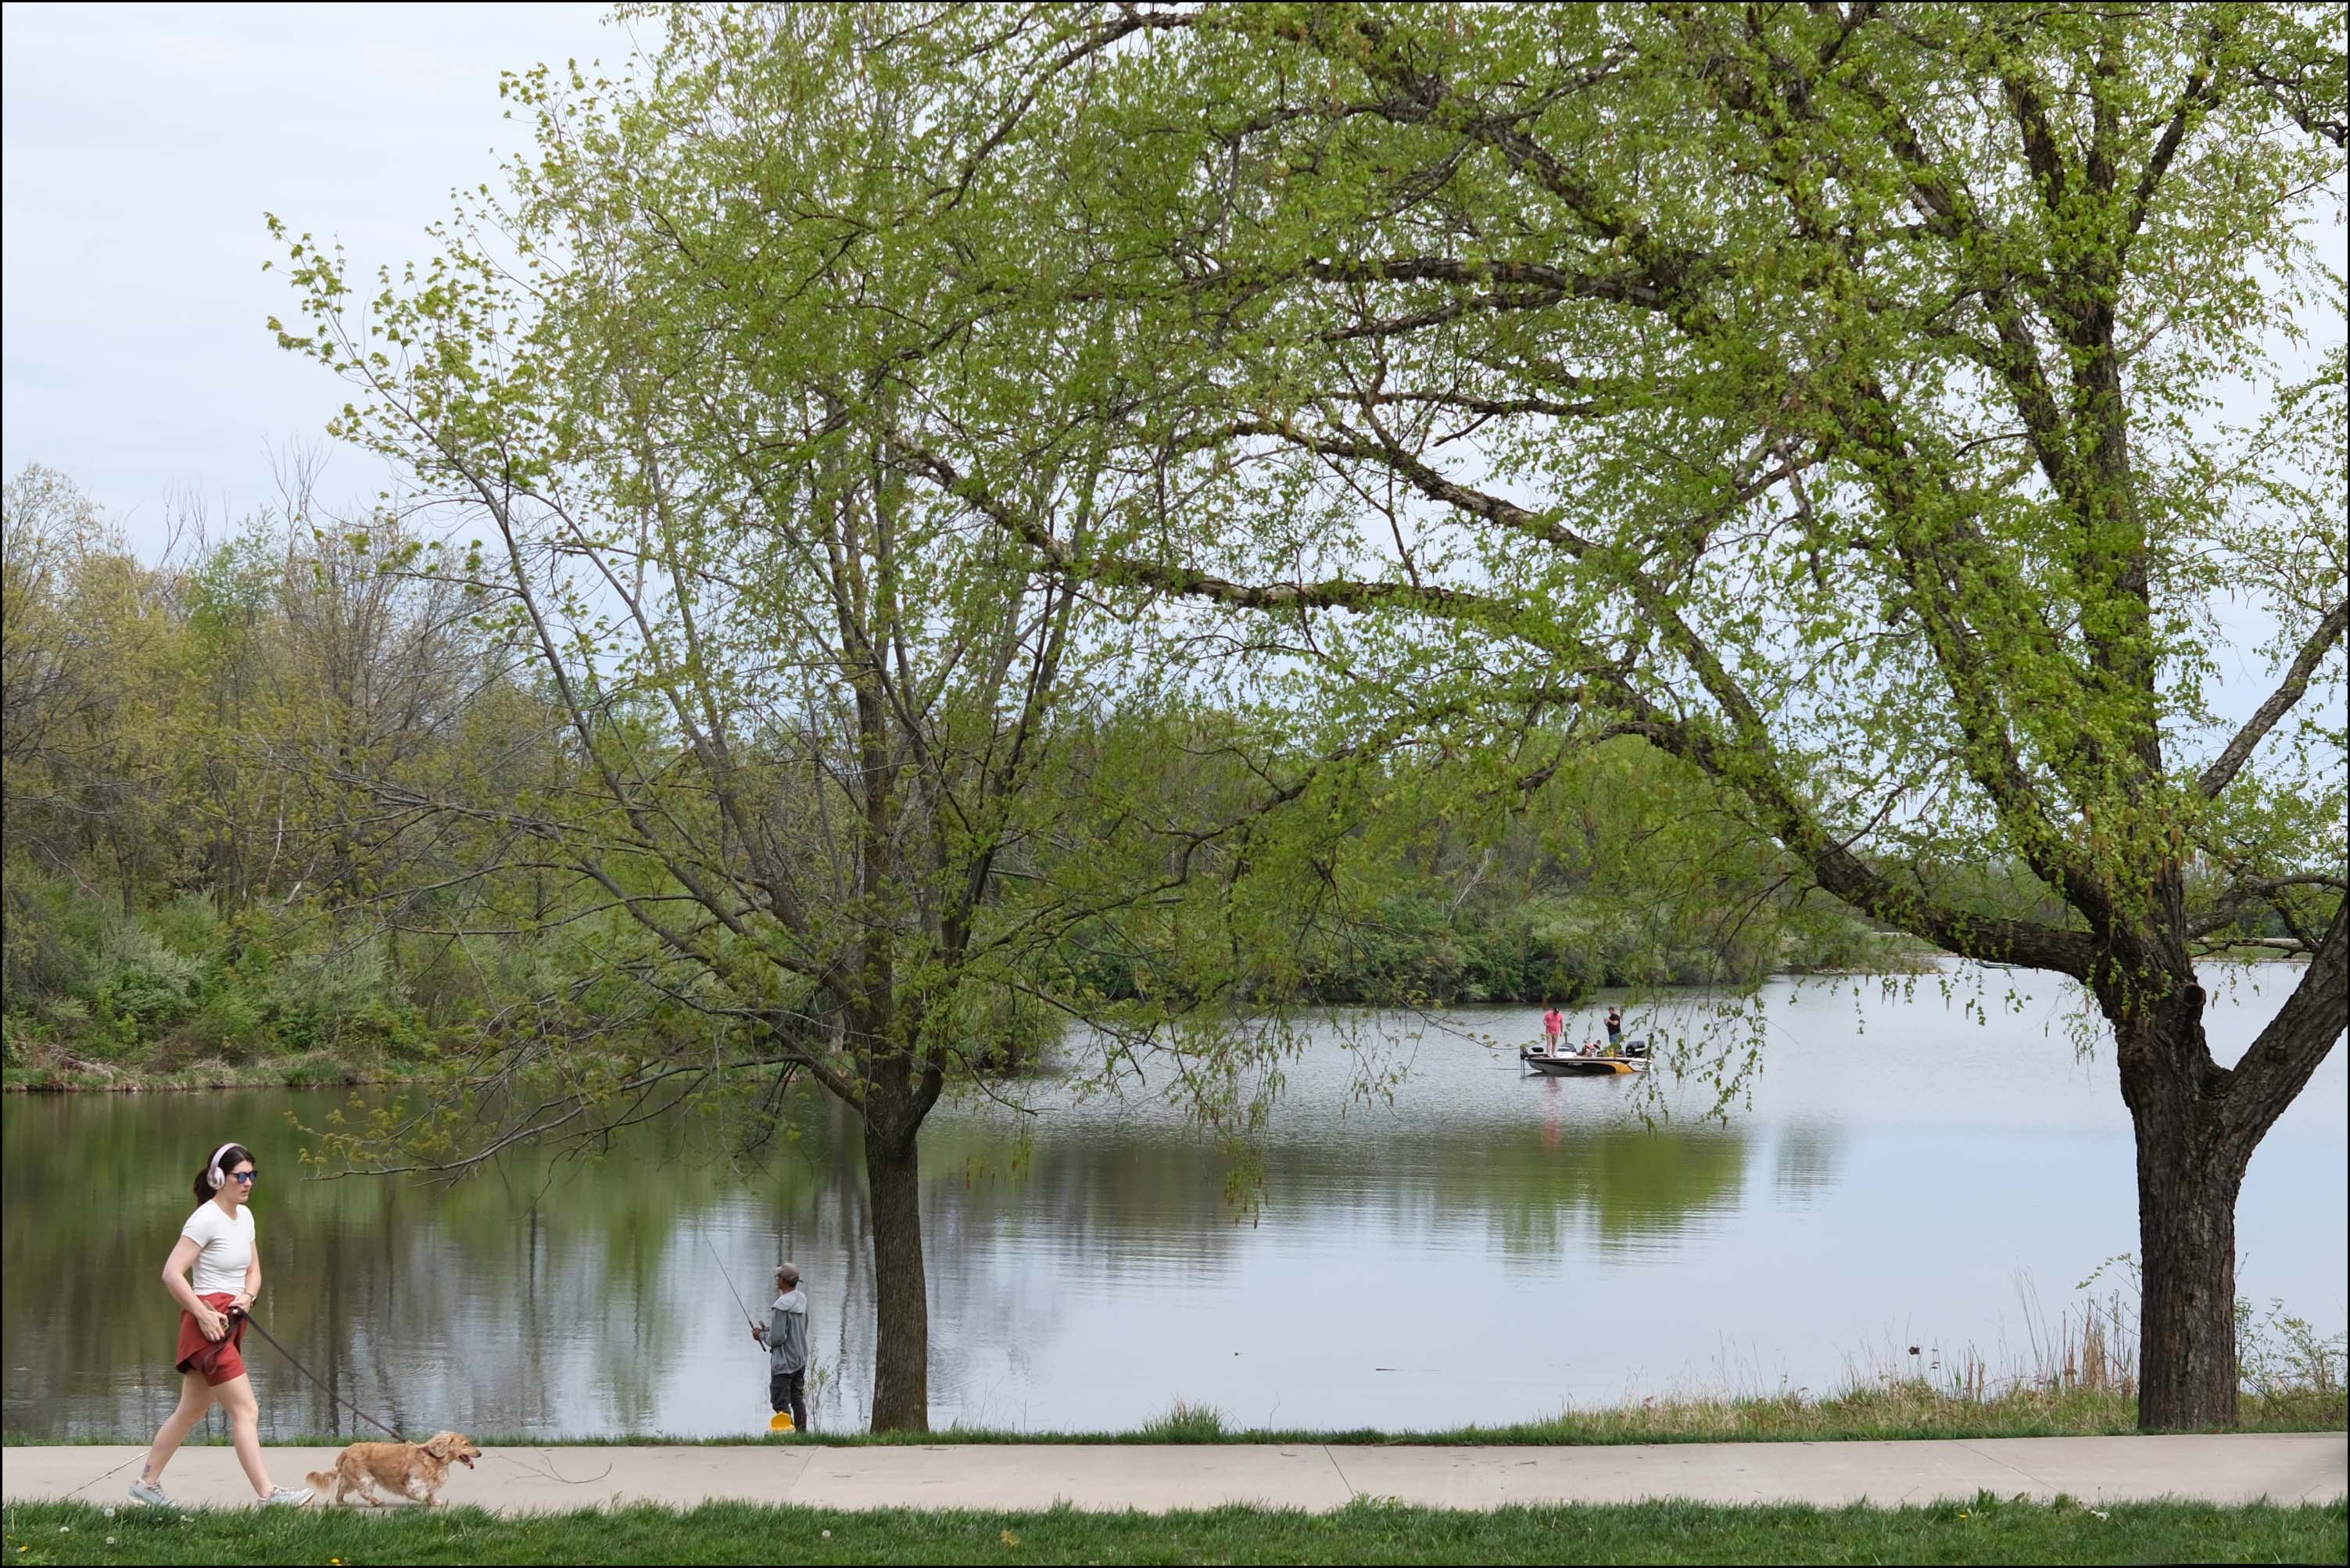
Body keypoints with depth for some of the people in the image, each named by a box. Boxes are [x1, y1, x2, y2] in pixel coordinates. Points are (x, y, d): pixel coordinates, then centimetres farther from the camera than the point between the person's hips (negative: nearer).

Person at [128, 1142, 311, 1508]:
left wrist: (247, 1296, -4)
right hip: (208, 1321, -9)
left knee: (191, 1411, 16)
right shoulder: (206, 1220, -14)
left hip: (230, 1321, 9)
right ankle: (267, 1493, -12)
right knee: (246, 1410, -11)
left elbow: (253, 1271, 17)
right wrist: (203, 1314, -20)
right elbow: (172, 1273, -19)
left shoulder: (245, 1216, 12)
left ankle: (147, 1481, 27)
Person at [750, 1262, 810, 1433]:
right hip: (800, 1360, 8)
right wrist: (770, 1329, 14)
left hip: (783, 1363, -8)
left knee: (780, 1403, -3)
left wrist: (761, 1335, -3)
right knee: (798, 1400, 15)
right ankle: (801, 1433, 18)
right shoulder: (801, 1299, 3)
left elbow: (777, 1338, -22)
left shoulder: (782, 1306, -22)